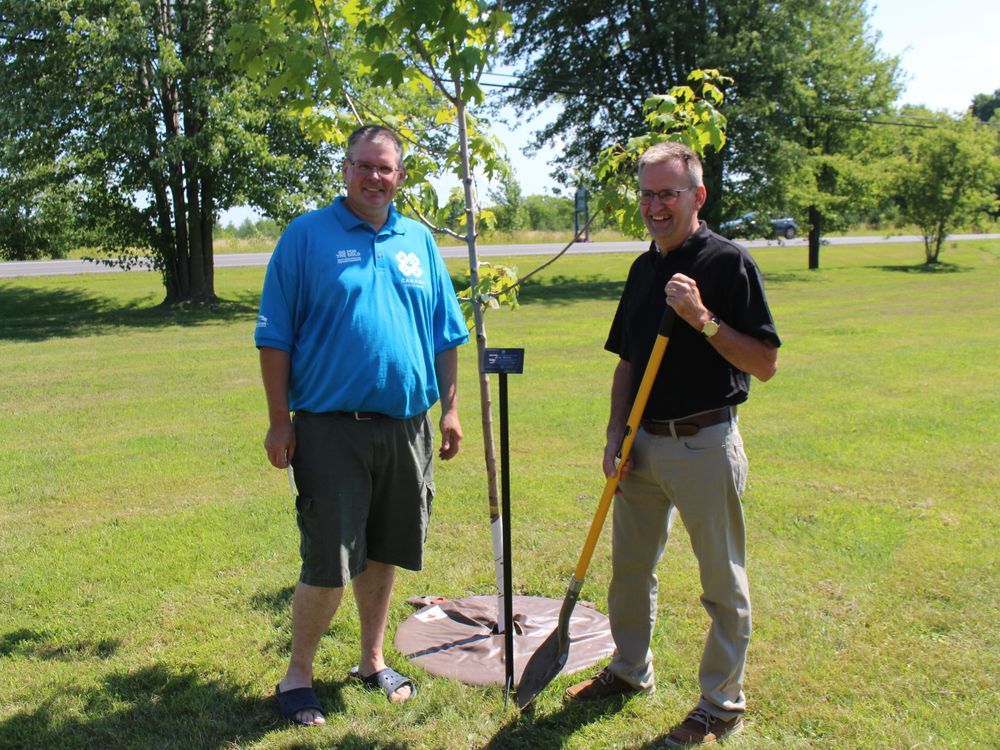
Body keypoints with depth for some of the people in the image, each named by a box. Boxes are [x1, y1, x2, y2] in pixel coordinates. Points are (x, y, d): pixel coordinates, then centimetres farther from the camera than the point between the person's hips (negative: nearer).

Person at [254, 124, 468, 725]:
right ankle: (298, 675, 19)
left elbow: (445, 335, 15)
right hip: (331, 427, -4)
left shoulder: (419, 240, 11)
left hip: (406, 427, 4)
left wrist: (450, 410, 11)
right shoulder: (307, 236, -2)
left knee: (383, 553, 15)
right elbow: (275, 337, -4)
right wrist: (279, 422, -7)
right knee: (329, 564, -2)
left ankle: (373, 661, 33)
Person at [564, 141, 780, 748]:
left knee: (723, 583, 6)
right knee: (630, 569, 18)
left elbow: (765, 363, -14)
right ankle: (631, 671, 38)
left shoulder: (729, 262, -10)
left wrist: (704, 320, -24)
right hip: (644, 444, 7)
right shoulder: (645, 268, 11)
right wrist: (615, 435, 5)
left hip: (705, 446, -7)